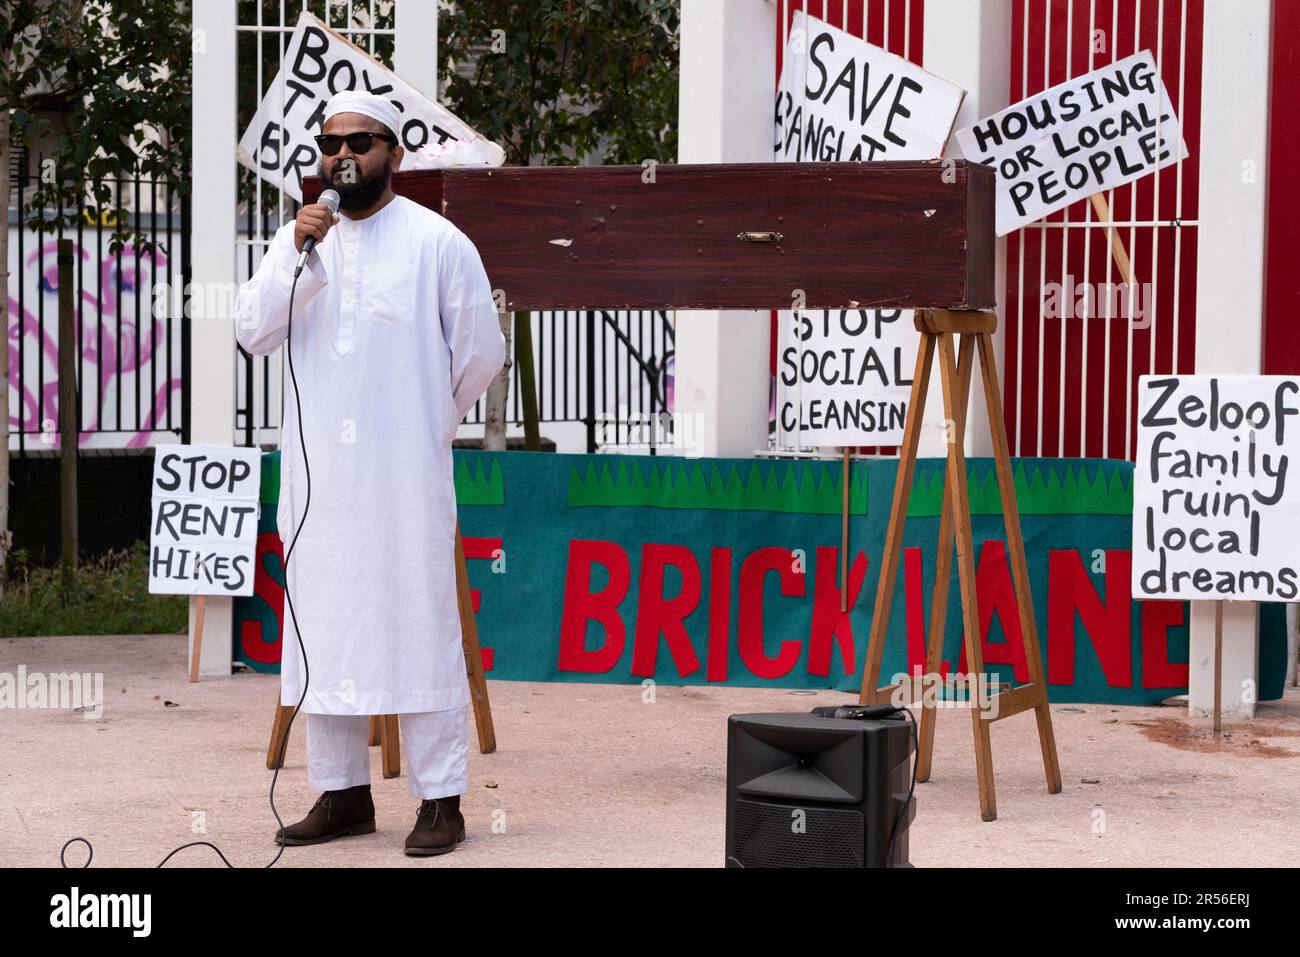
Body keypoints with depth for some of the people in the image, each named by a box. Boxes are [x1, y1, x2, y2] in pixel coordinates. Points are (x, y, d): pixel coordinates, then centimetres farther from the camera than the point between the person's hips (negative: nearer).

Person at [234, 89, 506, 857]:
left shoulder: (438, 242, -2)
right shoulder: (300, 238, 10)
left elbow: (482, 351, 2)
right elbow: (254, 333, -3)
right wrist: (295, 253, -15)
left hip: (405, 475, -4)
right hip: (320, 474, 5)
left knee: (421, 627, -3)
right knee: (325, 628, 8)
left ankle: (441, 799, 2)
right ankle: (343, 792, 17)